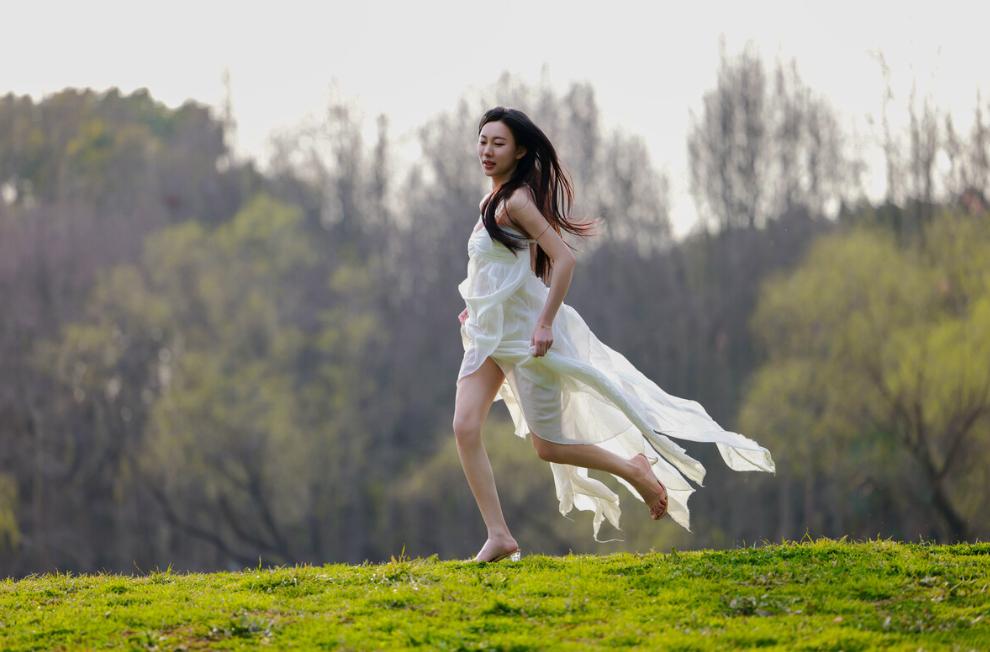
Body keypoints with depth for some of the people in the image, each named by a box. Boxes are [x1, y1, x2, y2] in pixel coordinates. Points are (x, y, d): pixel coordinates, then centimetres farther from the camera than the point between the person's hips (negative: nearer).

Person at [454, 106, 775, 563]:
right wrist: (477, 305, 21)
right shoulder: (496, 197, 11)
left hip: (525, 334, -9)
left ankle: (634, 470, 22)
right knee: (464, 427, -7)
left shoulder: (516, 200, -17)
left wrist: (544, 325, -26)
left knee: (549, 446, -1)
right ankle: (499, 537, -6)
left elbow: (563, 259, -25)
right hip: (489, 333, 9)